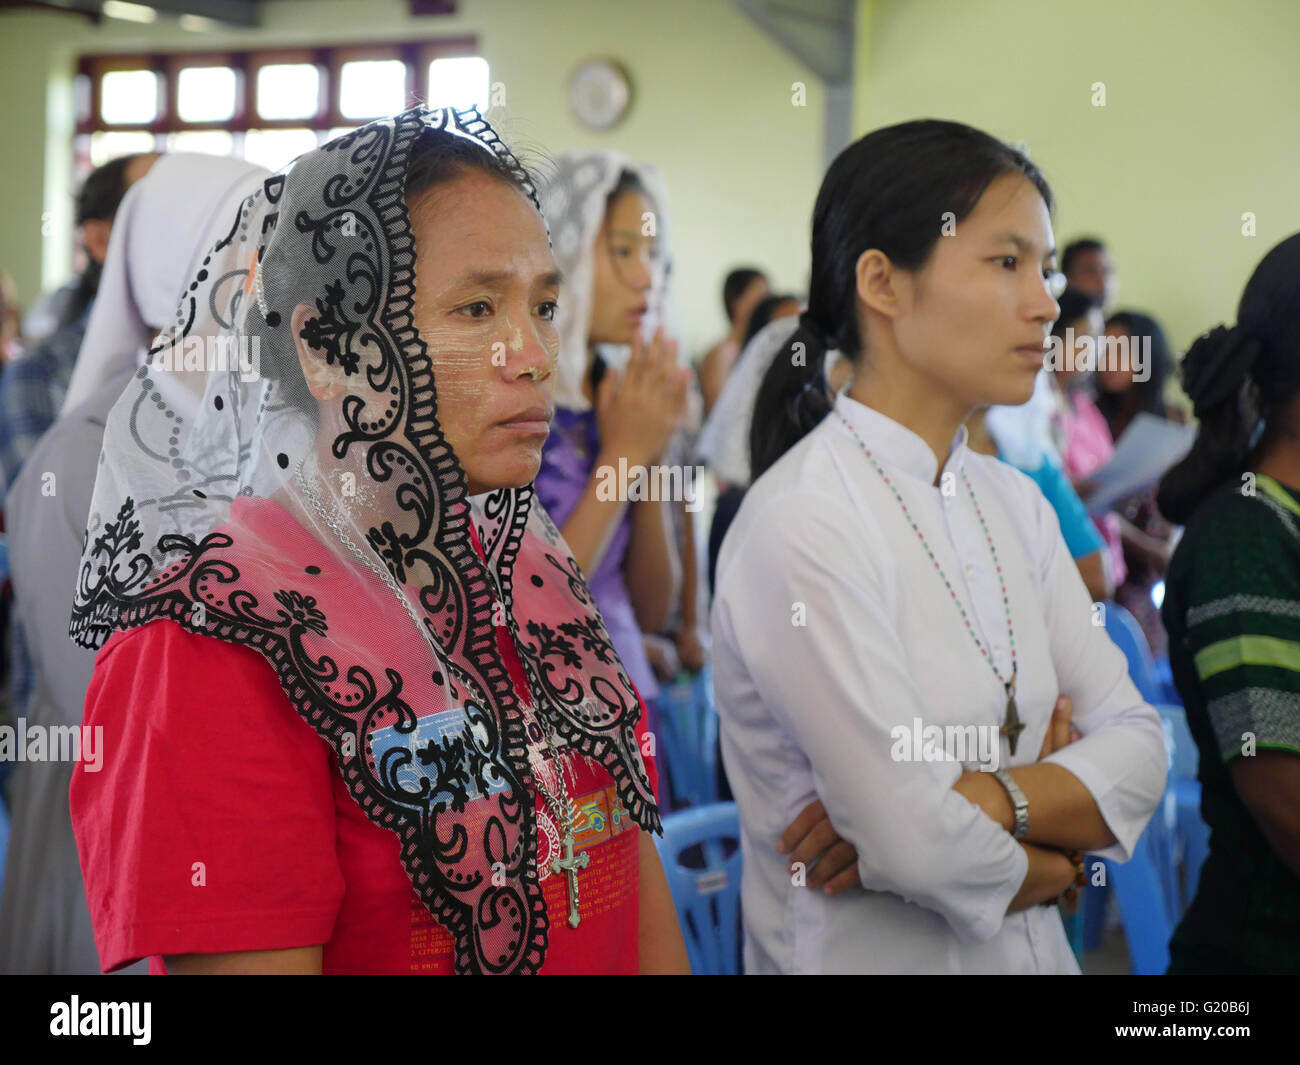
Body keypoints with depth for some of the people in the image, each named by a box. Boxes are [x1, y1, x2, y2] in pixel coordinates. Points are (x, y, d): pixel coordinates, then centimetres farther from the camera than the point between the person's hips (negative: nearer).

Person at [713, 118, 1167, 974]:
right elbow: (922, 847, -25)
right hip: (868, 956, -7)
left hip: (1033, 950, 7)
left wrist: (984, 799, -21)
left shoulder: (1016, 504, 2)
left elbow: (1138, 750, -4)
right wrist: (1054, 862, -7)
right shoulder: (802, 522, -23)